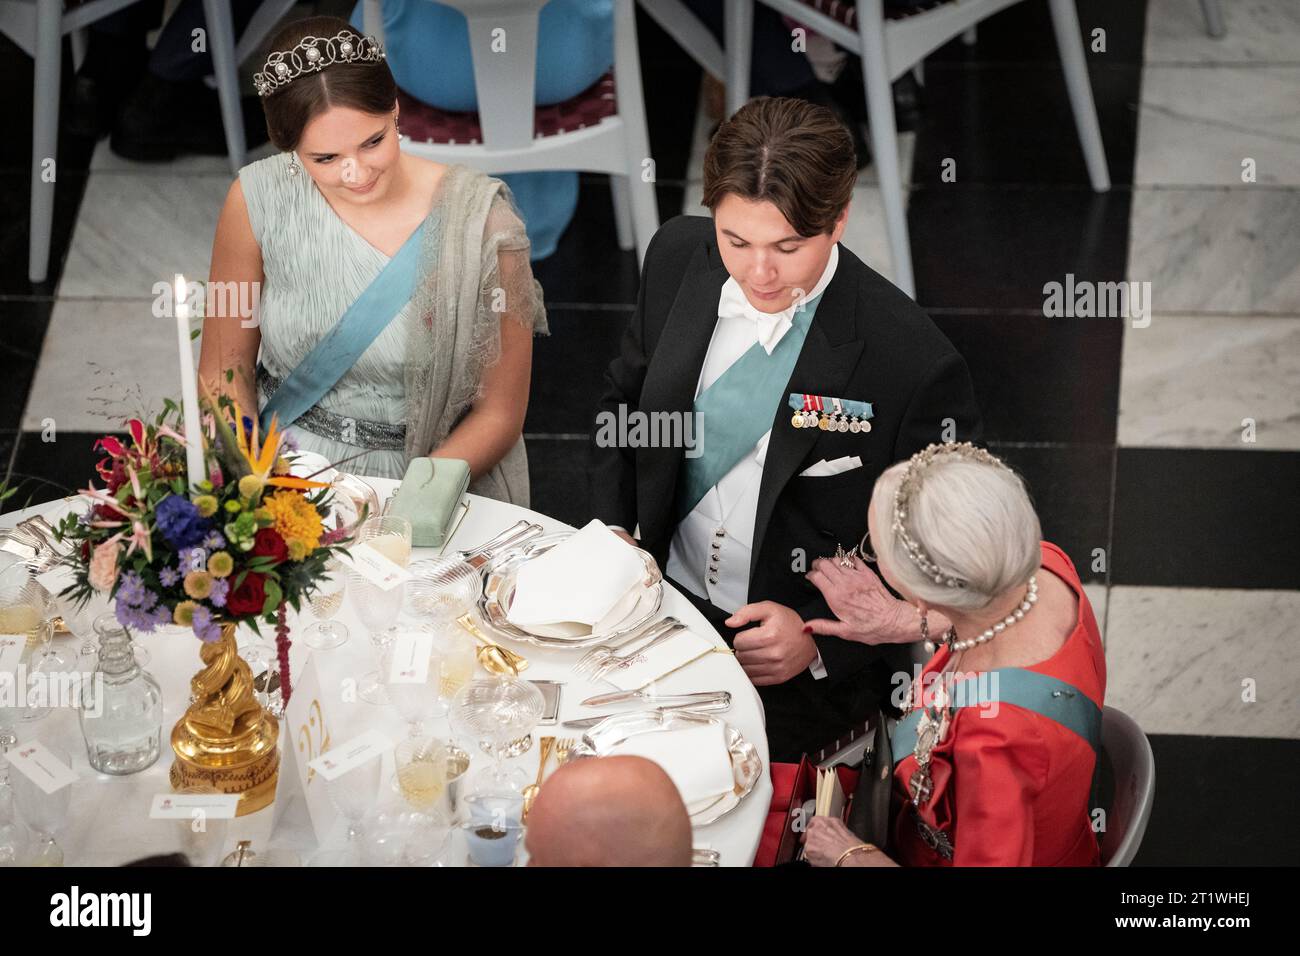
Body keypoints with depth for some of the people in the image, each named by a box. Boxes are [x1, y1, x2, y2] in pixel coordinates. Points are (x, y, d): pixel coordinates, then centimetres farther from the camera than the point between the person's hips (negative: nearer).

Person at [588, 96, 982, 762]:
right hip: (668, 601, 5)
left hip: (819, 664, -5)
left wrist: (818, 639, -19)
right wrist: (613, 534, 0)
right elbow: (625, 395, 12)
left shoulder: (917, 365, -22)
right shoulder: (678, 257, -7)